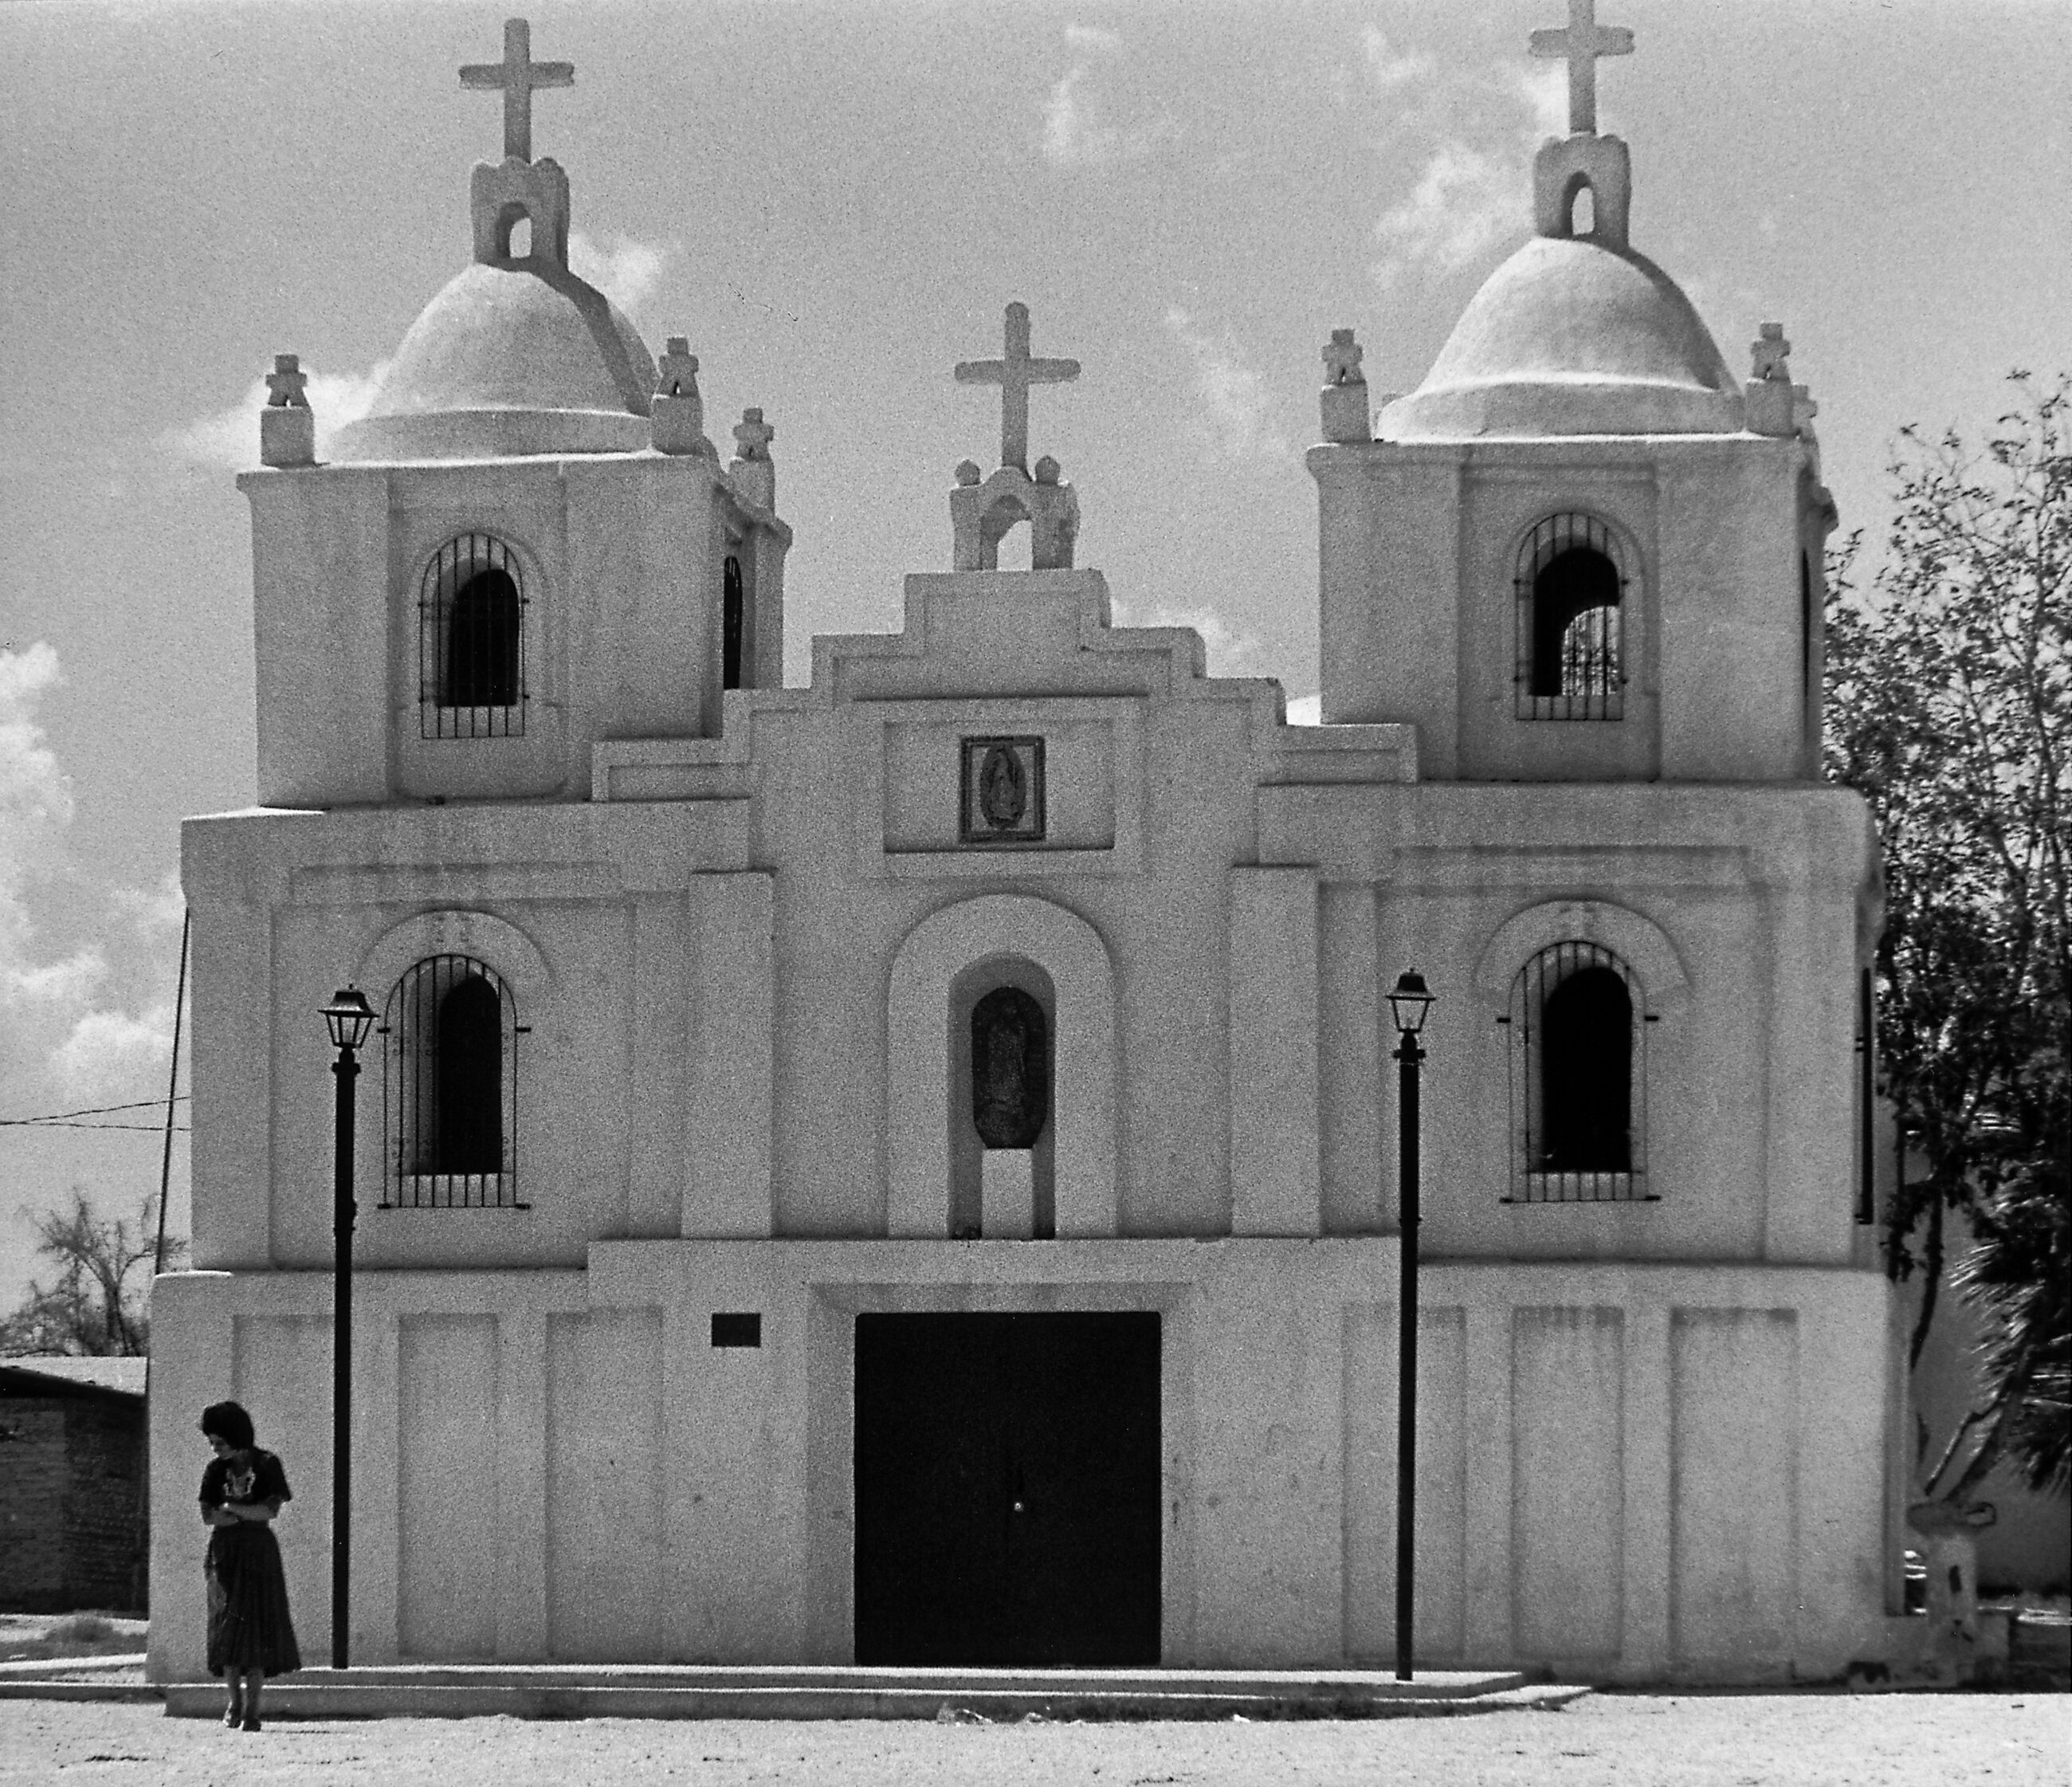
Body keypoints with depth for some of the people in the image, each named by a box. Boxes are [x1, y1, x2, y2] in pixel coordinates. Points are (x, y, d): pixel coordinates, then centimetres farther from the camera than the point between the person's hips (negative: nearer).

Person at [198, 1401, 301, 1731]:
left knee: (256, 1629, -9)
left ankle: (252, 1711, -9)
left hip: (258, 1553, -3)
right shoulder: (216, 1469, 7)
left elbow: (272, 1509, -10)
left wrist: (229, 1508, -6)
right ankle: (235, 1702, 10)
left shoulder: (267, 1465, -1)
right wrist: (250, 1515, -10)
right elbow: (208, 1516, -2)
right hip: (225, 1551, 3)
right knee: (227, 1628, -3)